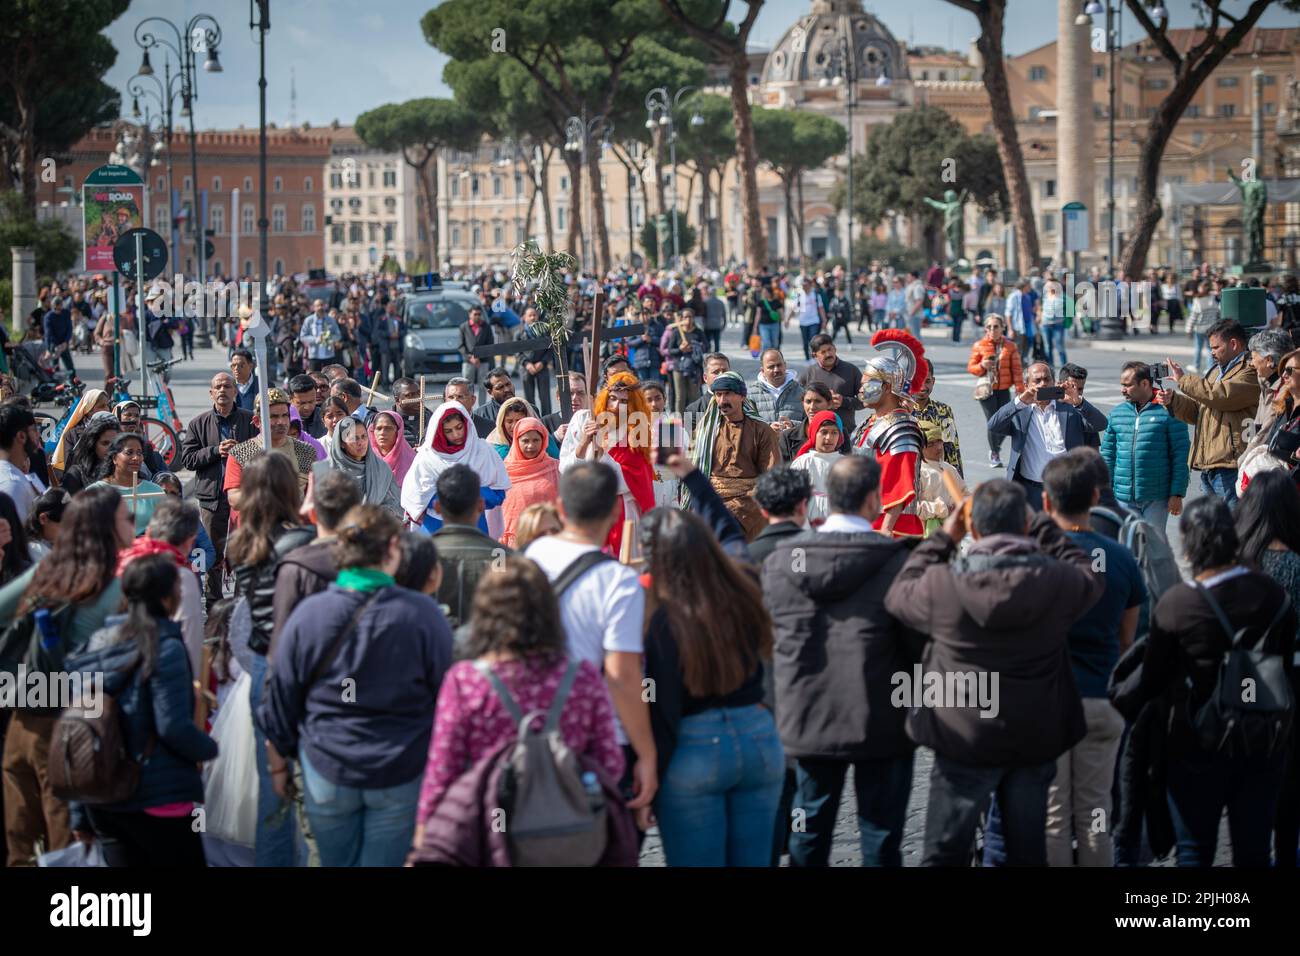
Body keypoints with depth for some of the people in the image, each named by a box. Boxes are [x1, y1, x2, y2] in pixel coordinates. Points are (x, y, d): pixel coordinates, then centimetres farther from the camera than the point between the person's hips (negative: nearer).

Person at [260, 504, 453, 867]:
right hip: (401, 774, -2)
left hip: (326, 773, 2)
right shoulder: (422, 614, -12)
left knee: (337, 863, 17)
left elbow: (281, 701, 2)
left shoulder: (306, 615, -7)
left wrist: (278, 764, 16)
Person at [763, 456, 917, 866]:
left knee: (809, 836, 14)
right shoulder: (895, 561, -15)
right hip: (881, 724, -3)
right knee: (880, 838, 7)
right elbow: (919, 641, -11)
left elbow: (767, 635, 5)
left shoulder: (780, 560, -3)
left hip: (807, 720, 3)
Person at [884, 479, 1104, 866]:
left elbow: (898, 595, 4)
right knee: (1028, 853, 15)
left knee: (945, 854, 9)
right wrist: (1043, 527, 15)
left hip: (964, 745, -2)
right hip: (1036, 743, 2)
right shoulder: (1055, 581, -13)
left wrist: (941, 540, 10)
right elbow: (1091, 576, 10)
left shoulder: (942, 585, -17)